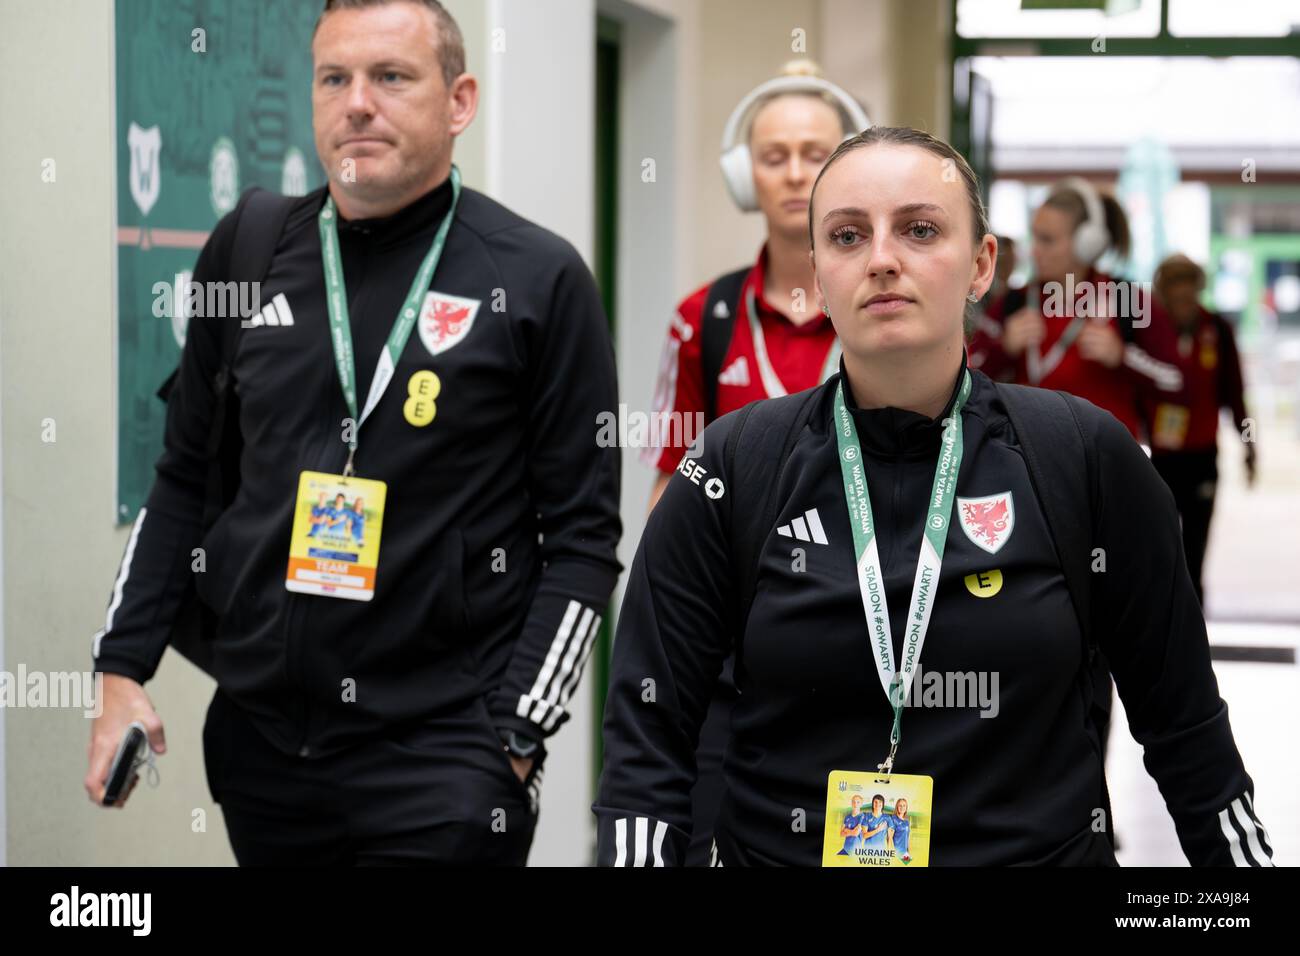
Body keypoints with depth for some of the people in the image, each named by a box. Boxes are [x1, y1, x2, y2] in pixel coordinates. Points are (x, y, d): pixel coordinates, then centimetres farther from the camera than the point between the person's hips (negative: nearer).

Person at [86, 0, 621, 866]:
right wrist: (124, 668, 7)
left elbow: (583, 536, -4)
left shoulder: (539, 280, -5)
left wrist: (514, 737, -9)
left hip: (442, 753, -4)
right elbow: (186, 478, 14)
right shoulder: (250, 251, 6)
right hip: (258, 740, 4)